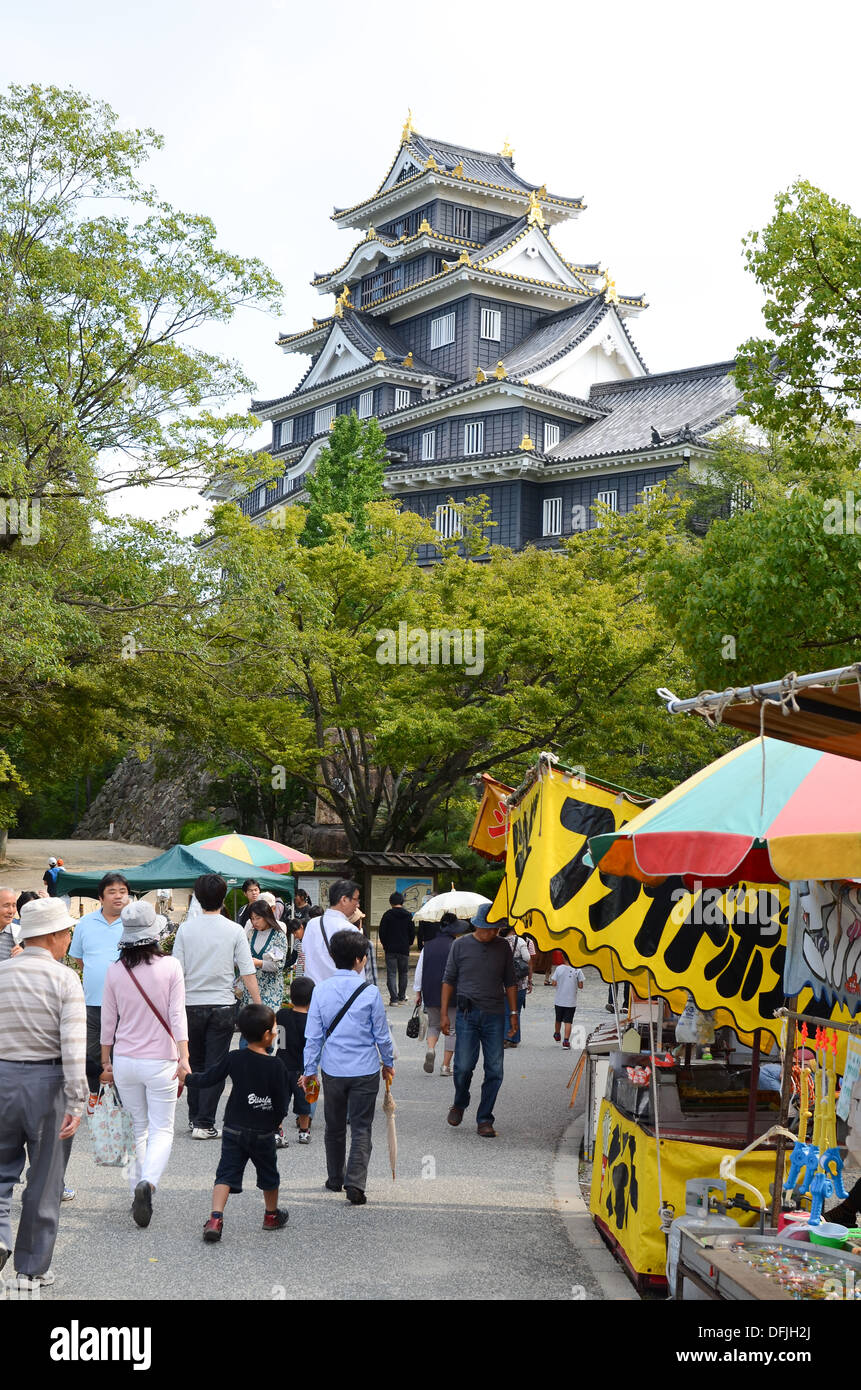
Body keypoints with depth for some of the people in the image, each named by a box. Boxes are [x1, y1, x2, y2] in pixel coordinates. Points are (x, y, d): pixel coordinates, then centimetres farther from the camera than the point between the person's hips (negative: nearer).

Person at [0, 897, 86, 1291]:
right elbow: (74, 1044, -17)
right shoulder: (64, 978, -9)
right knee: (44, 1180, 10)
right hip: (47, 1081, -2)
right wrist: (76, 1101, -16)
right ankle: (32, 1269, 19)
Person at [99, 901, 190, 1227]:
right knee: (162, 1130, 4)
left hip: (124, 1061, 3)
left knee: (137, 1128, 17)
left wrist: (106, 1062, 15)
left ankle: (137, 1194, 19)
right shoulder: (170, 966, -8)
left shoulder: (115, 970, -1)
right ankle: (147, 1182, -21)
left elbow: (108, 1020, 5)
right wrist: (183, 1057, -13)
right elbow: (177, 1015, -12)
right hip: (160, 1061, -3)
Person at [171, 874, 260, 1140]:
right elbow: (248, 973, -5)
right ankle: (204, 1123, 1)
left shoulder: (186, 929, -2)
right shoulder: (235, 931, -5)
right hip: (222, 1005, -2)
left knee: (195, 1063, 16)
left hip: (191, 1005, 2)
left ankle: (194, 1118, 23)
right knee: (215, 1066, 3)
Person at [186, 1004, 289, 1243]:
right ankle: (272, 1215, 36)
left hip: (234, 1129, 1)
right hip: (264, 1133, -1)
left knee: (226, 1174, 1)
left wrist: (187, 1078, 15)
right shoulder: (275, 1066, -12)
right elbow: (281, 1103, -8)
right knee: (268, 1174, 20)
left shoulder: (232, 1059, -7)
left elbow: (207, 1080, -3)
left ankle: (216, 1217, -17)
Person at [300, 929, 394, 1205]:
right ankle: (355, 1185, -9)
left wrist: (309, 1069, 9)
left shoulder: (321, 990, -3)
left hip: (332, 1069, 3)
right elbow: (381, 1033, -1)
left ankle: (335, 1179, 30)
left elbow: (313, 1035, 1)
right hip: (365, 1069, -3)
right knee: (361, 1128, 3)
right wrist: (388, 1063, 13)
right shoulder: (370, 992, -10)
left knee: (334, 1127, 18)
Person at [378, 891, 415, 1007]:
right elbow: (412, 932, 5)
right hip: (404, 949, 2)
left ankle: (394, 998, -8)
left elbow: (382, 932, -3)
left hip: (390, 949, -2)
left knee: (391, 974, 0)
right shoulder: (408, 915, 2)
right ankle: (402, 997, 17)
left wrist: (385, 945, 10)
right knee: (403, 973, 14)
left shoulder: (387, 915, -4)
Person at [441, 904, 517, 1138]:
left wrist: (513, 1013, 8)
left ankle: (484, 1120, 9)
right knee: (463, 1066, -6)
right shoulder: (461, 945, 3)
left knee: (494, 1070, -1)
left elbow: (510, 982, 15)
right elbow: (449, 980, 5)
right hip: (468, 1013, -2)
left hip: (495, 1016, 2)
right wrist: (444, 1013, 0)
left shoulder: (503, 948, 9)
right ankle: (459, 1104, 23)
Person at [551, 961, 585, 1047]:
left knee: (558, 1019, 21)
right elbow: (580, 986, -8)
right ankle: (566, 1040, -7)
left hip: (559, 1000, 2)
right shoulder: (577, 970, -10)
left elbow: (554, 983, -6)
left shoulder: (559, 968, -7)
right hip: (571, 1001, -2)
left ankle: (557, 1035, 41)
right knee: (568, 1021, 2)